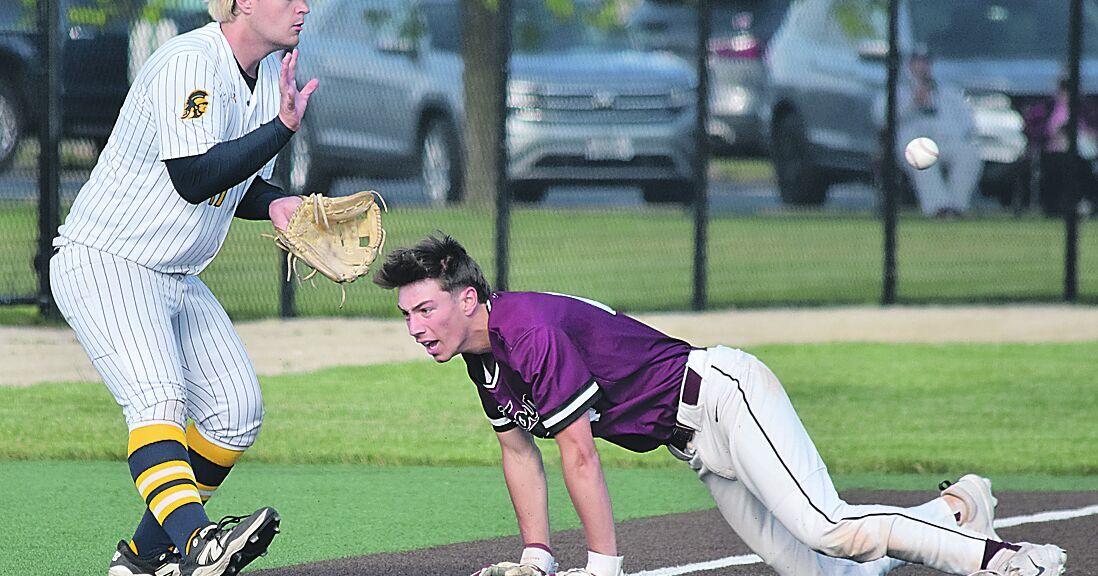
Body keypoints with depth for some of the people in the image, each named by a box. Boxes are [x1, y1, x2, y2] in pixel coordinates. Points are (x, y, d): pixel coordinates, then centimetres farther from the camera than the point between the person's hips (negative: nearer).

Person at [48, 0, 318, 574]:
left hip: (177, 279, 9)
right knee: (158, 397, -29)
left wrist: (275, 203, -2)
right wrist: (283, 125, -27)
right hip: (103, 263, -9)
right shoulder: (188, 64, -20)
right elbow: (194, 180, -29)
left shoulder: (271, 73, 9)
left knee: (236, 413, 1)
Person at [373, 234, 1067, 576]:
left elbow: (579, 451, -22)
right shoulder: (484, 354, 7)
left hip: (721, 391, -9)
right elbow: (519, 447, 19)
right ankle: (953, 512, 19)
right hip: (702, 447, 9)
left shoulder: (532, 331, -23)